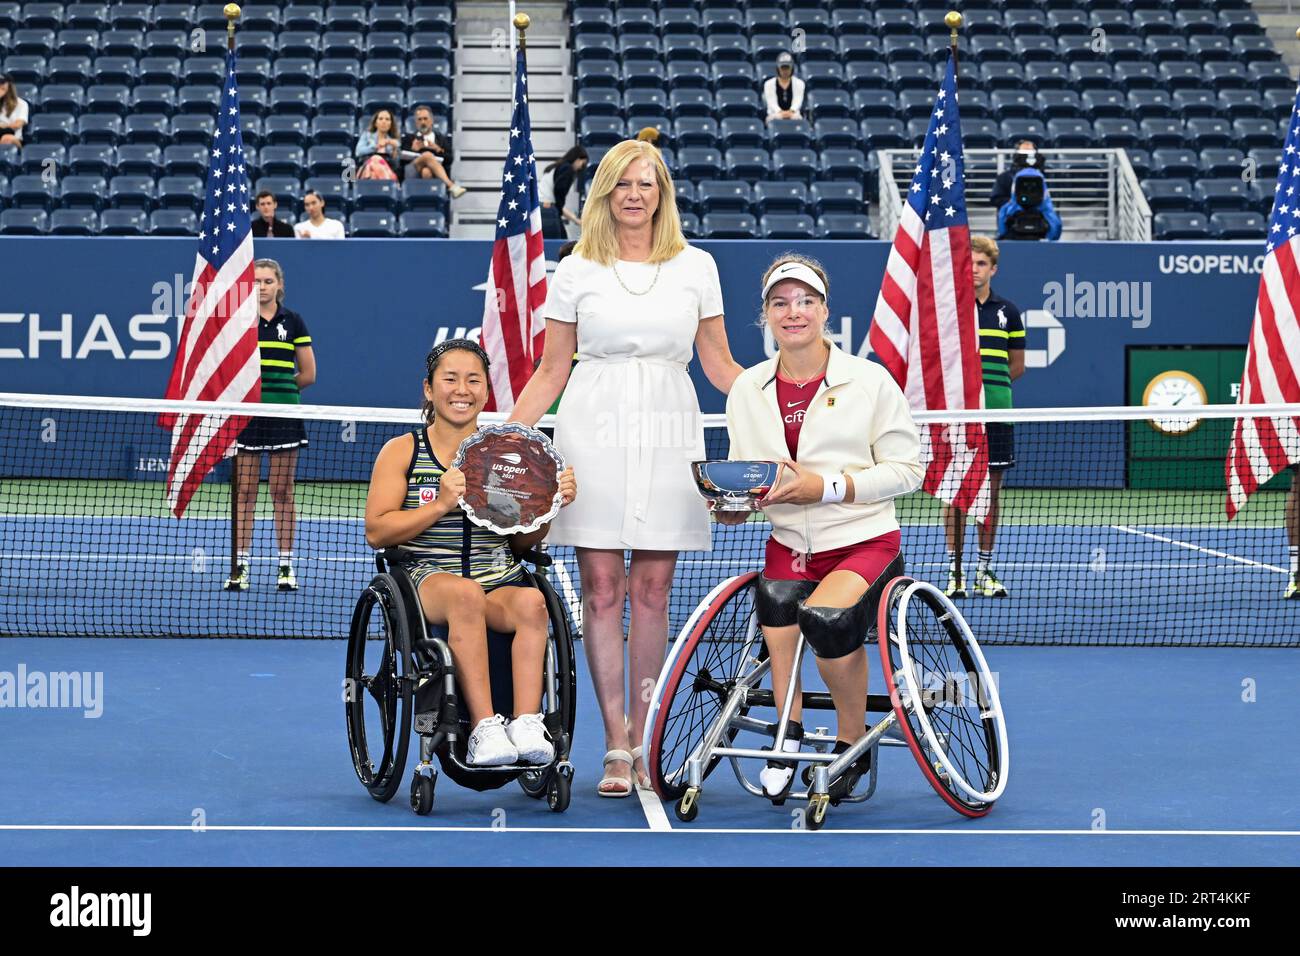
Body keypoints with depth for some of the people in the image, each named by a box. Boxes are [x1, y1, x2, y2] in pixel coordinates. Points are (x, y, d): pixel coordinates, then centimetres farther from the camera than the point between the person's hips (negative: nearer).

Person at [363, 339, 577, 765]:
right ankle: (484, 727, -43)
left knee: (531, 601, -32)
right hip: (427, 581, -3)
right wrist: (442, 504, -11)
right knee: (466, 594, -38)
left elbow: (522, 542, 18)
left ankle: (527, 723, -41)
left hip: (502, 582, 3)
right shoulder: (402, 451, 9)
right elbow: (376, 531, 1)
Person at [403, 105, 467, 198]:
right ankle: (451, 186, -47)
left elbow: (449, 161, 10)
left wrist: (438, 150, -6)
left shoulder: (442, 139, 24)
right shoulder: (408, 139, 26)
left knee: (427, 172, -38)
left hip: (435, 175, 0)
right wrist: (413, 149, -2)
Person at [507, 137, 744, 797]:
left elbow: (719, 365, 11)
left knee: (651, 592, 3)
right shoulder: (575, 272, 7)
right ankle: (617, 749, -1)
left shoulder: (696, 267, 9)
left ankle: (641, 740, 12)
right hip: (595, 434, -1)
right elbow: (551, 372, 9)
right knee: (602, 589, -3)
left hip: (668, 434, 1)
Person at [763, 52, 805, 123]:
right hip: (775, 113, -1)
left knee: (796, 117, -37)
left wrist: (791, 111, -29)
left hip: (793, 114, 1)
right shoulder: (769, 84, 9)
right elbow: (771, 102, -5)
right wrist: (780, 112, -28)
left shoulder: (799, 83, 11)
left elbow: (798, 101, -5)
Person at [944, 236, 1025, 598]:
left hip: (996, 413, 3)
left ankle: (984, 571, 13)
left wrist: (987, 383, 8)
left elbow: (1017, 366, 16)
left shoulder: (1008, 311, 9)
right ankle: (954, 571, 4)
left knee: (991, 491, 6)